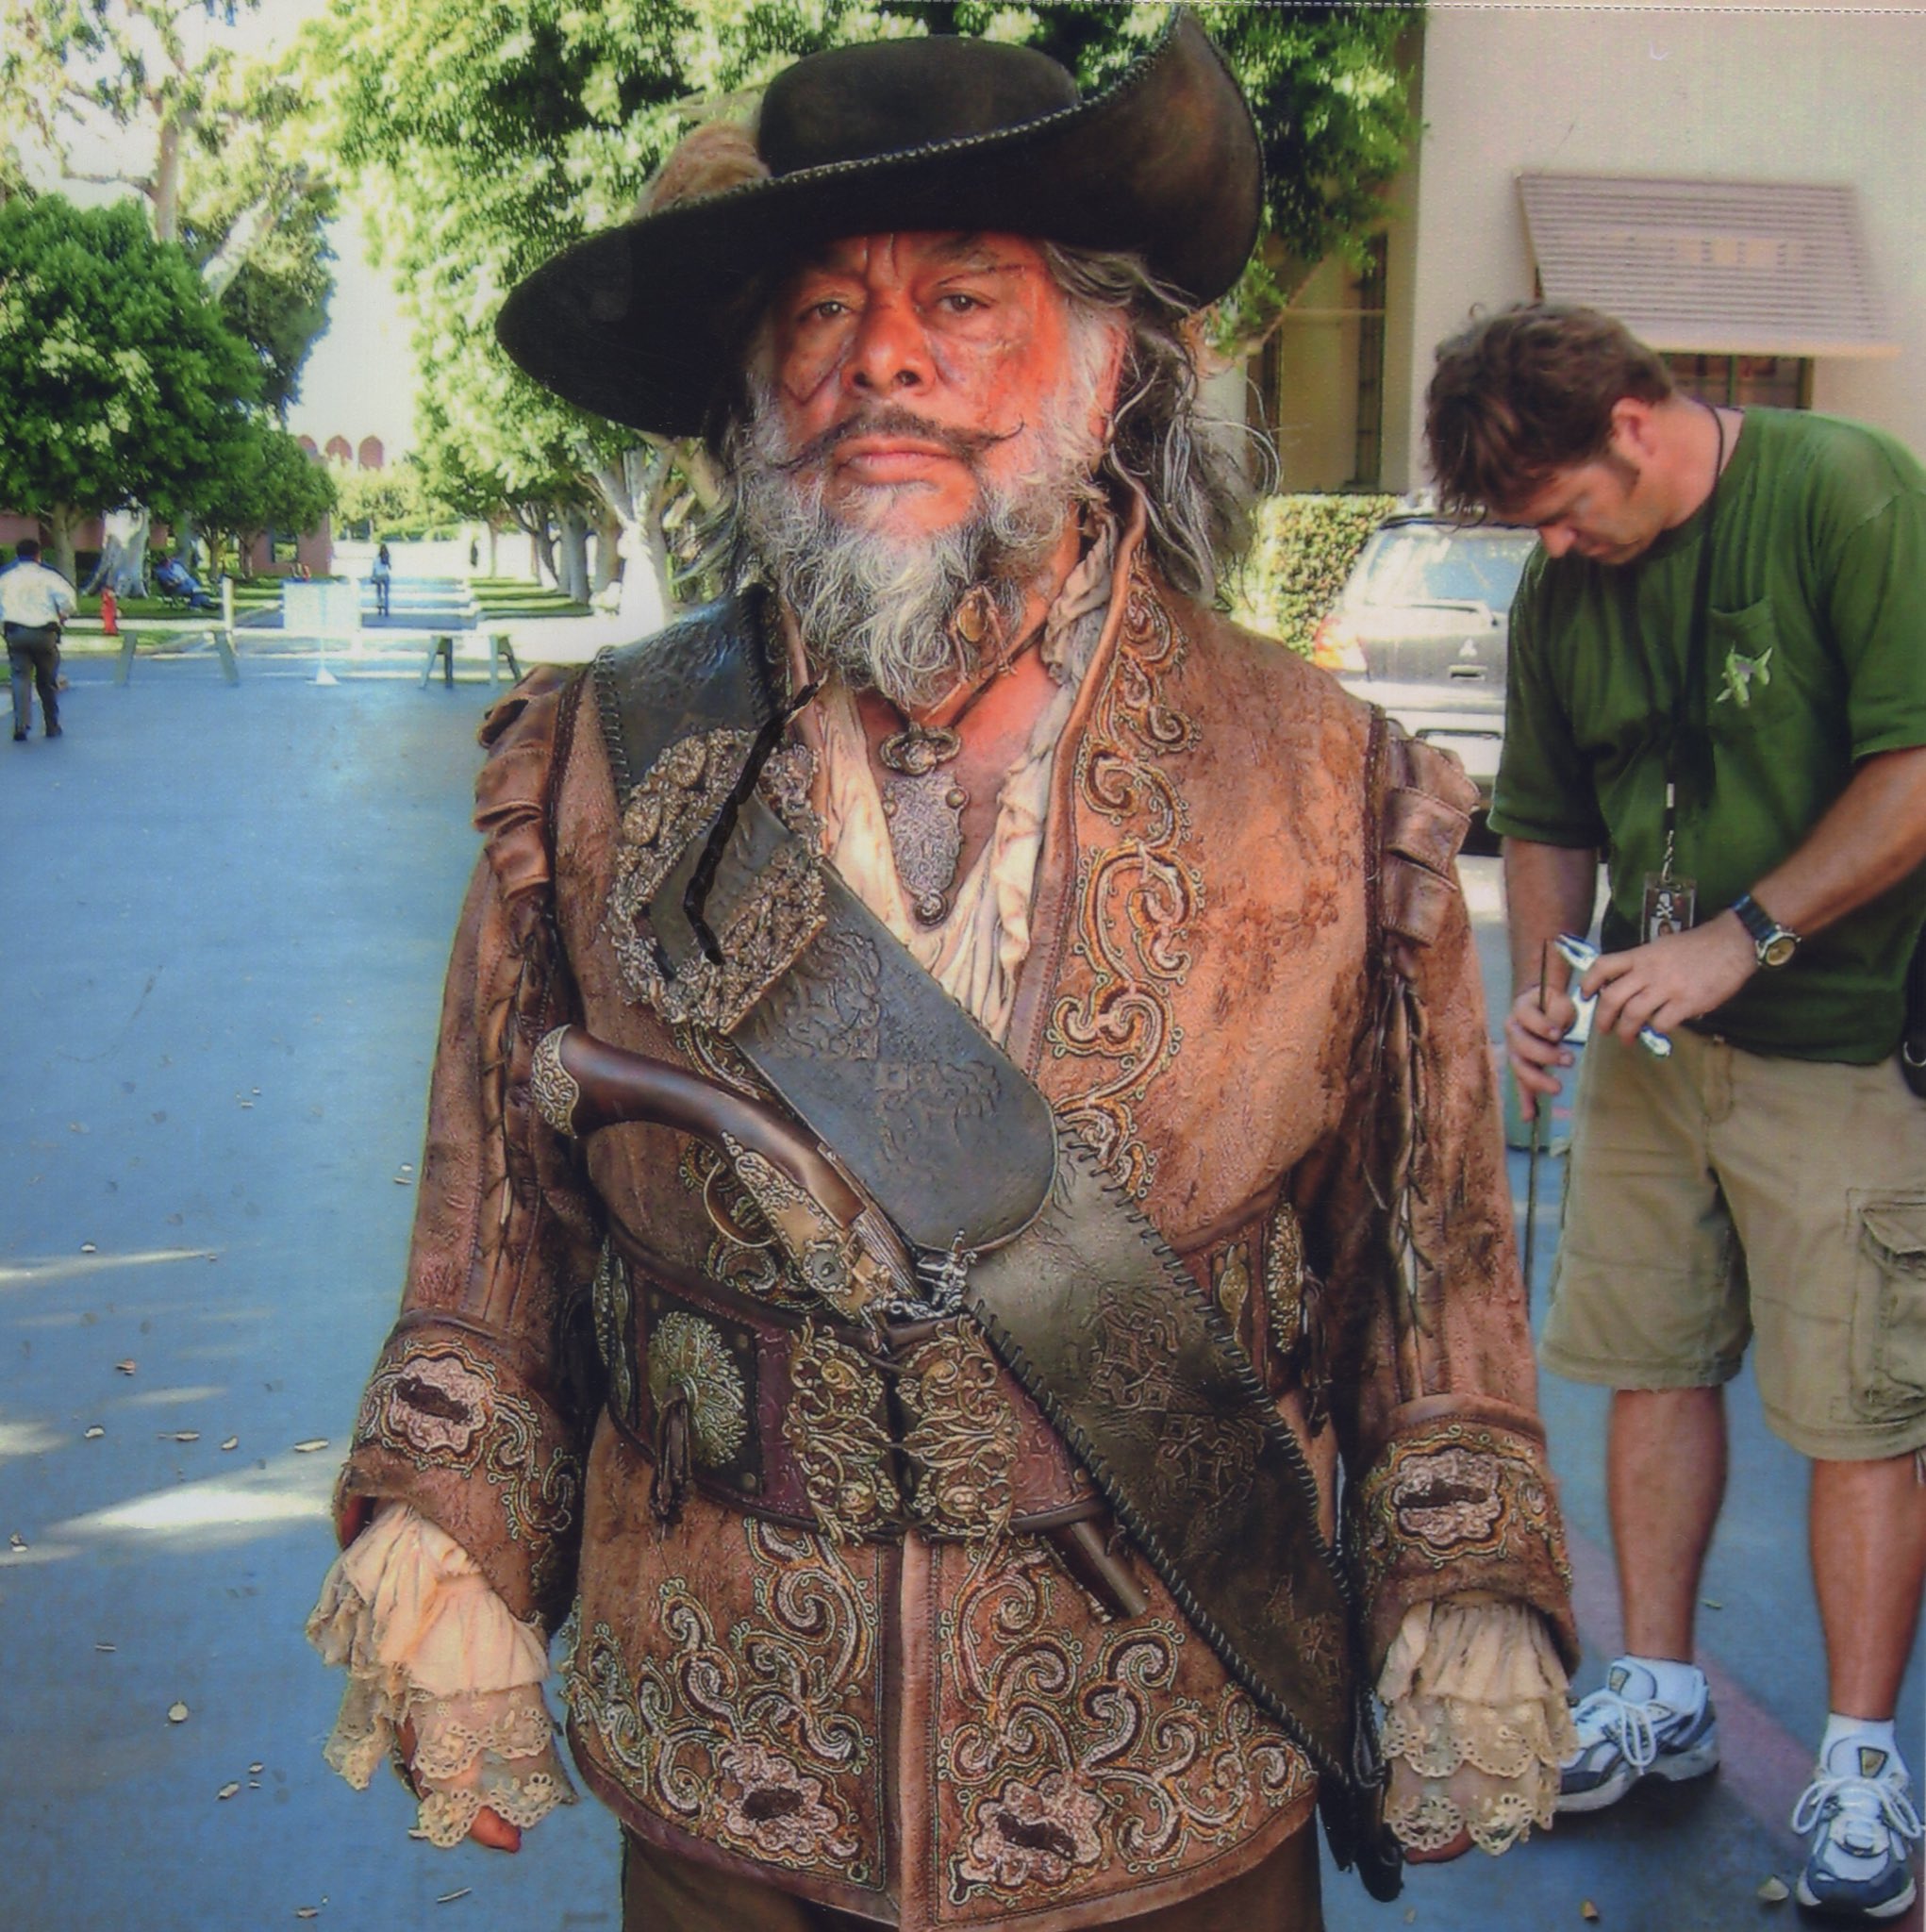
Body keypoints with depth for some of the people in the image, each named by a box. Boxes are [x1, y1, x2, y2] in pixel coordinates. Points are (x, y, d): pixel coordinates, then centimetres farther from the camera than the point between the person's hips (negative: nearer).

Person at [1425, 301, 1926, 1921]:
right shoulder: (1563, 588, 7)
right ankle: (1661, 1696, 27)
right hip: (1653, 1032, 6)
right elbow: (1548, 820, 16)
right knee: (1653, 1361, 11)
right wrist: (1542, 980, -1)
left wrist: (1739, 937, -21)